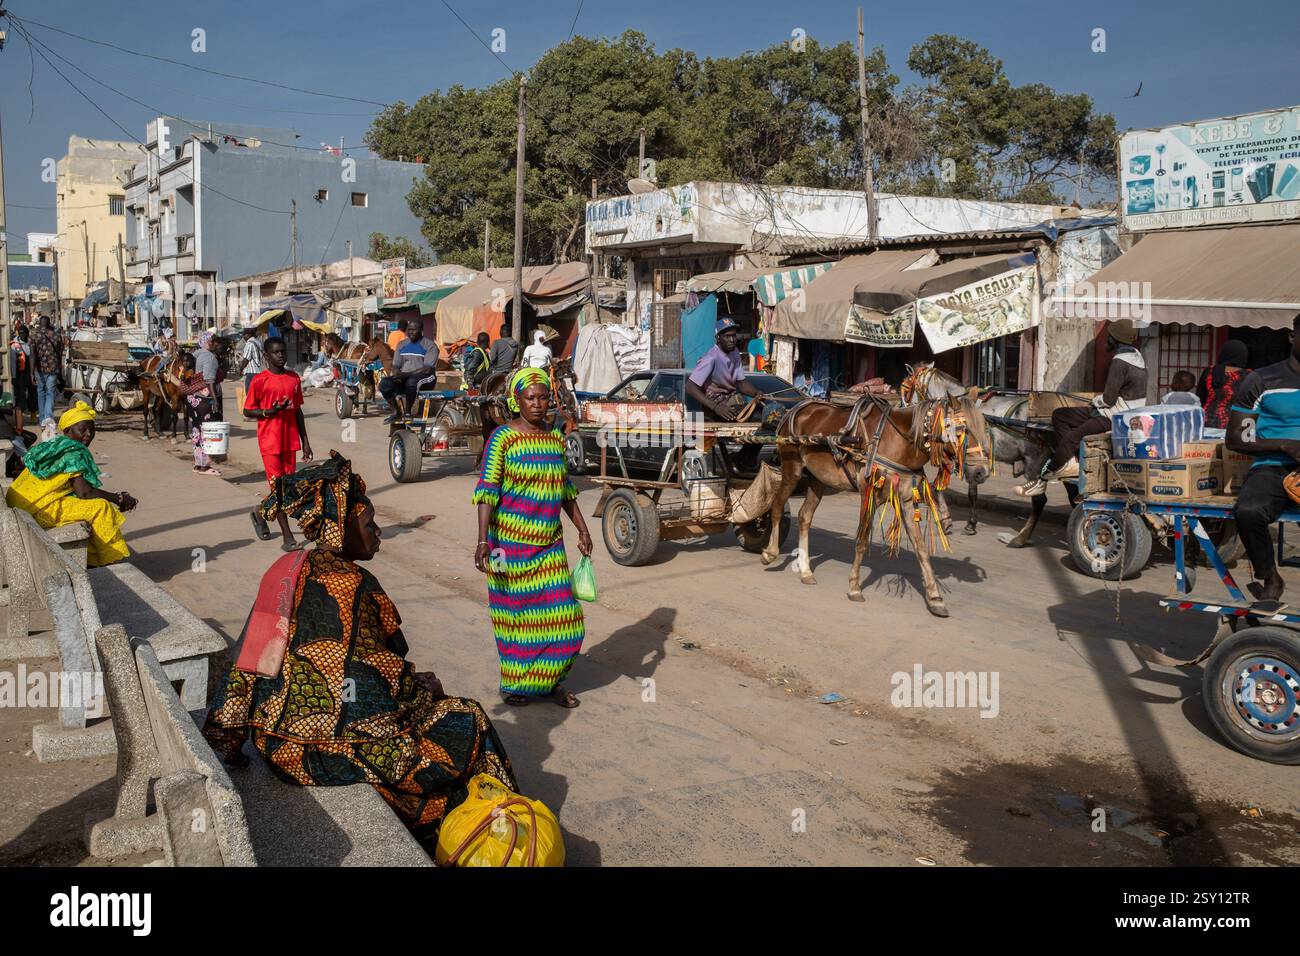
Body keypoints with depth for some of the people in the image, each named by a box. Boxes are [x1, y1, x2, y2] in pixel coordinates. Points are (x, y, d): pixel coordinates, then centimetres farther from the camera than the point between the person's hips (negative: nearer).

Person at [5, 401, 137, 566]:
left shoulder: (58, 446, 18)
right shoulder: (73, 452, -13)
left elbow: (80, 488, 19)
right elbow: (84, 492, -21)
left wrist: (116, 497, 10)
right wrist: (118, 498, -9)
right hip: (39, 509, -10)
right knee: (101, 507, -13)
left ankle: (91, 560, 17)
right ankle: (108, 562, -4)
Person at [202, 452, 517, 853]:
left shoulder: (286, 569, 5)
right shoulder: (350, 583, -20)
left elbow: (246, 659, 7)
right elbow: (374, 680, -17)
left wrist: (224, 739, 12)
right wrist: (423, 687, 2)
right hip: (327, 748, -9)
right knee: (467, 724, 6)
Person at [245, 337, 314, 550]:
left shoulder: (294, 378, 9)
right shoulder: (260, 380, -6)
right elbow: (247, 411, -3)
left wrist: (305, 441, 13)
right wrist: (272, 411, -20)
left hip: (290, 440, 5)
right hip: (270, 441, -5)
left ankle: (261, 514, 36)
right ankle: (288, 537, 0)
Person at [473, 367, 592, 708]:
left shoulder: (556, 438, 8)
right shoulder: (502, 438, -8)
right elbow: (487, 491, -13)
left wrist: (582, 529, 16)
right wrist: (483, 541, -21)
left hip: (550, 543, 5)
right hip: (511, 541, -5)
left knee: (559, 613, 4)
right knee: (515, 614, 6)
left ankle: (549, 682, 21)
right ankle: (514, 683, 23)